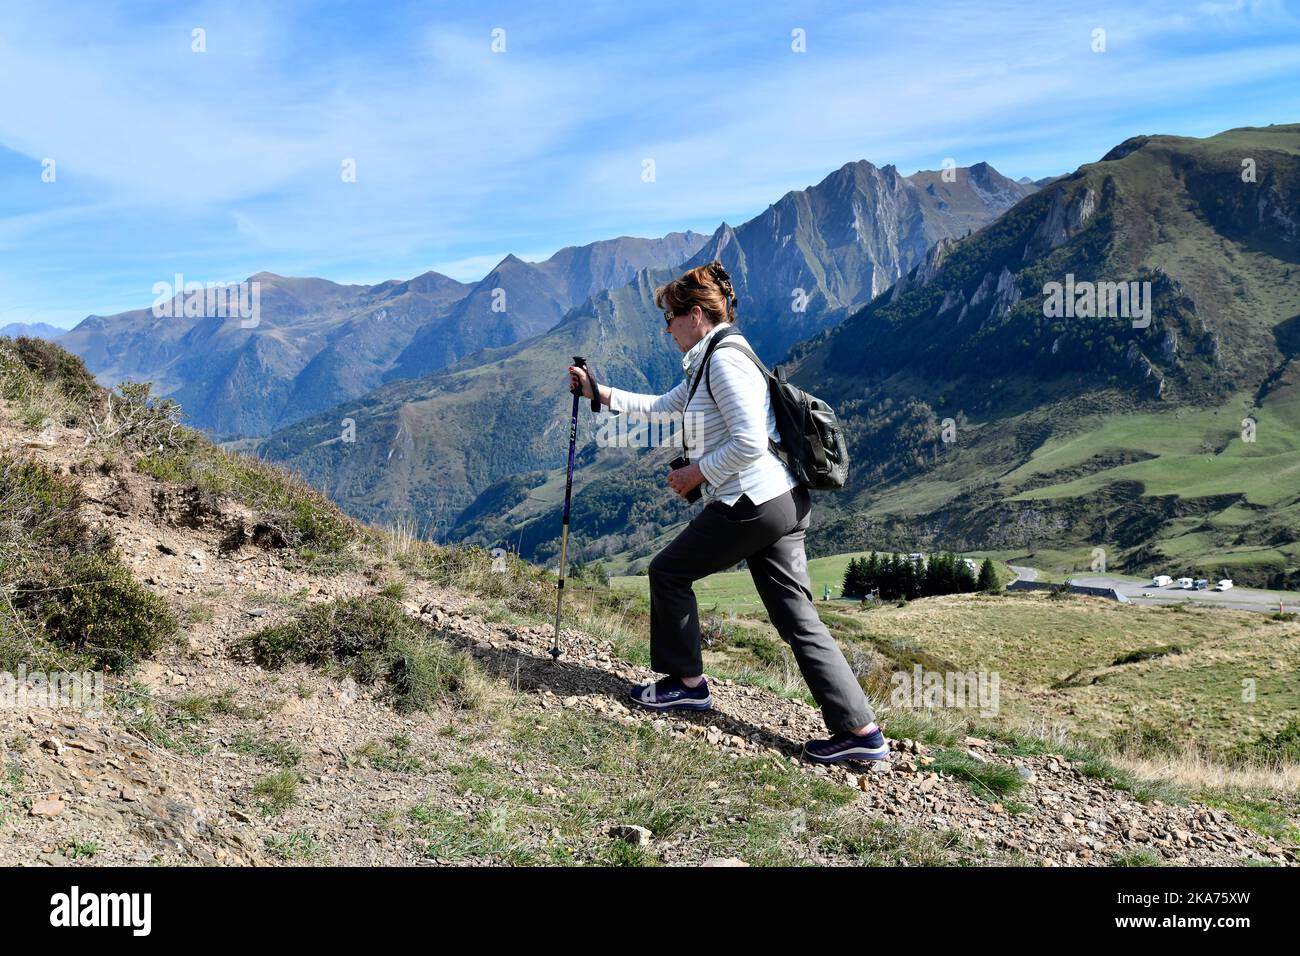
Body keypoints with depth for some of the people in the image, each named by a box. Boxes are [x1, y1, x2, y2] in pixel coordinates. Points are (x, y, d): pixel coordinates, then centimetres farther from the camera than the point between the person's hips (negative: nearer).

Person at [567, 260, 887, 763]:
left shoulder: (724, 360, -12)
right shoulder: (708, 363, 19)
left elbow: (749, 443, -21)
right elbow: (664, 405, 31)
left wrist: (697, 471, -9)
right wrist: (599, 392, 29)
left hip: (750, 504, -10)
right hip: (782, 502, 10)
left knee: (668, 571, 10)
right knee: (799, 620, 6)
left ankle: (688, 682, 21)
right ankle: (861, 731, 3)